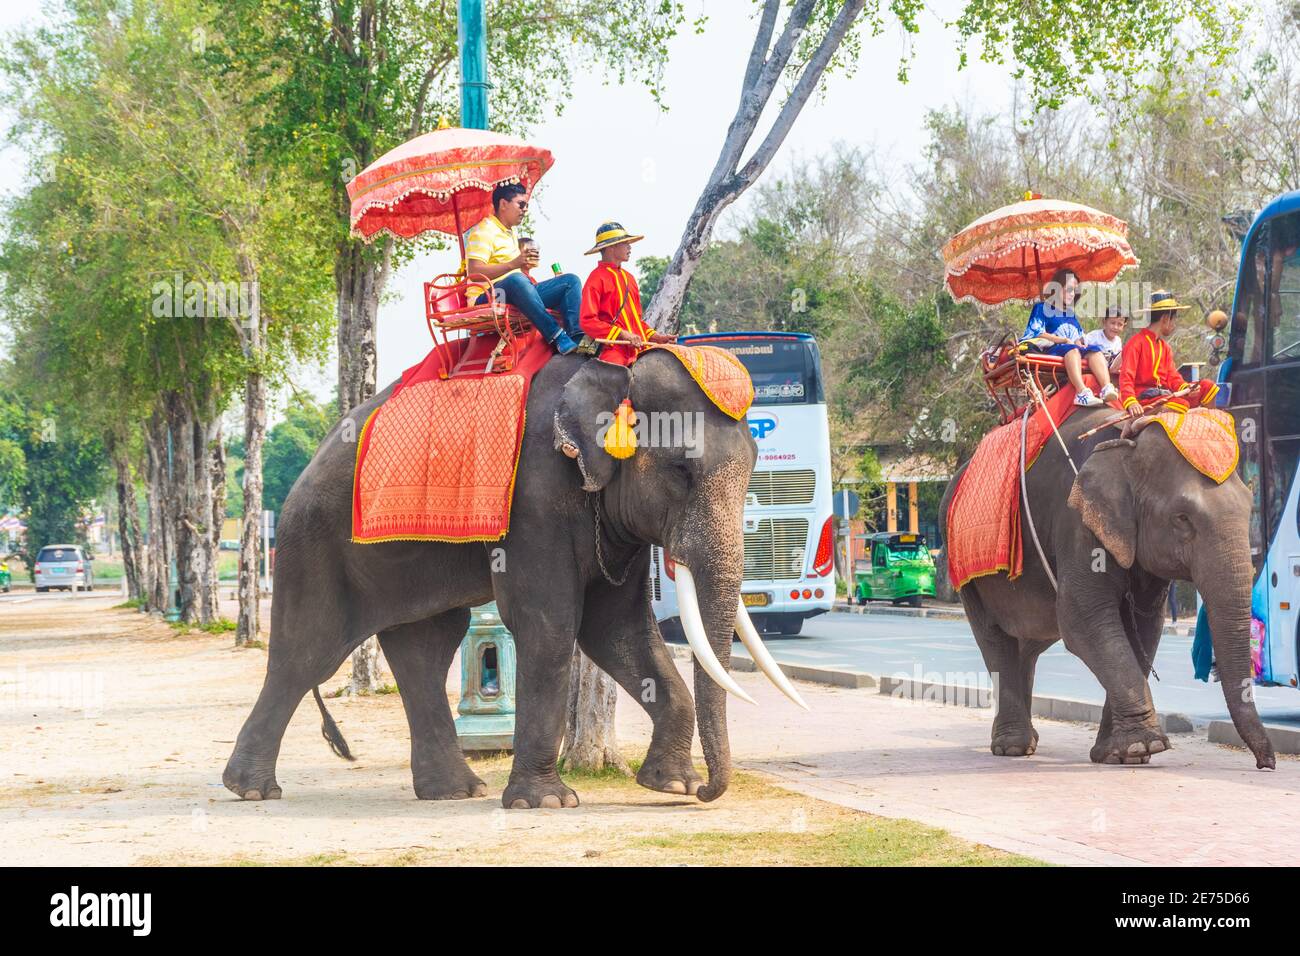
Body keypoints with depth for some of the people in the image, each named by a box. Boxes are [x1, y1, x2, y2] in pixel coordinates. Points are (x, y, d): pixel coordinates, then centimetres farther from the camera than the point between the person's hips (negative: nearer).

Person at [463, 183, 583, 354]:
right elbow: (475, 273, -19)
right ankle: (557, 337, -45)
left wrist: (525, 263, 14)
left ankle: (576, 336, -28)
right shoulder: (484, 230, -6)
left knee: (571, 281, -5)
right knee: (516, 280, -43)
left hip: (517, 295, 9)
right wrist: (513, 264, -25)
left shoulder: (511, 232, 25)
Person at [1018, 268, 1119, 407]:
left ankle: (1107, 388, -46)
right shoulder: (1042, 308, 9)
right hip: (1051, 349, -6)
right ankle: (1082, 393, -59)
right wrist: (1064, 340, -12)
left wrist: (1080, 343, 2)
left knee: (1094, 350, -24)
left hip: (1075, 350, 6)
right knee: (1071, 350, -38)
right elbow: (1038, 333, -5)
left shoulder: (1071, 313, 31)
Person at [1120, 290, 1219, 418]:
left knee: (1207, 386, 2)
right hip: (1143, 397, -9)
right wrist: (1131, 402, -34)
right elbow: (1126, 377, -16)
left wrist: (1186, 388, -9)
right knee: (1181, 404, -34)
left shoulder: (1165, 347, 22)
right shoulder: (1137, 343, -6)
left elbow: (1173, 377, 15)